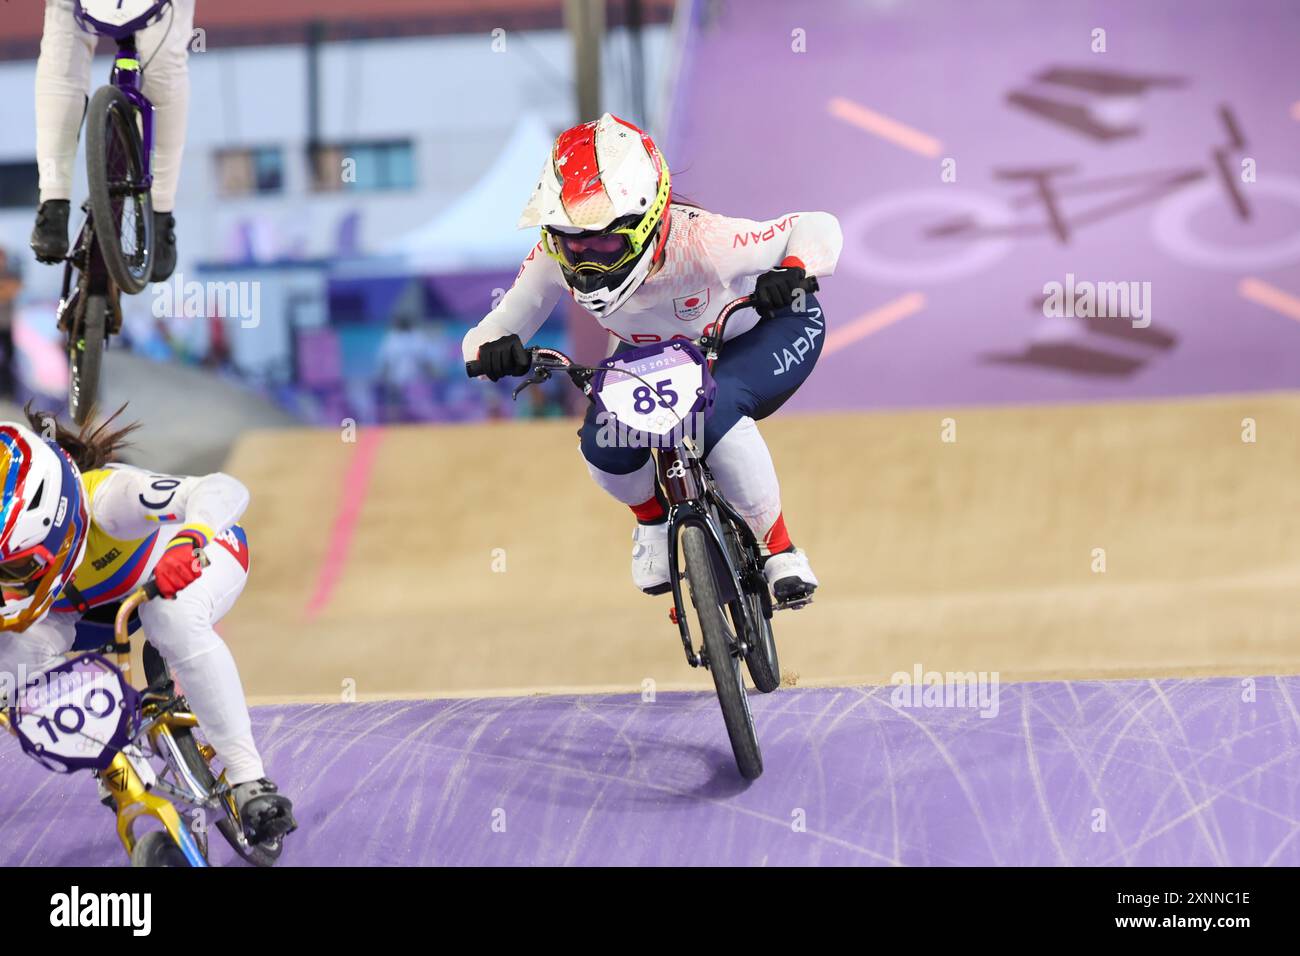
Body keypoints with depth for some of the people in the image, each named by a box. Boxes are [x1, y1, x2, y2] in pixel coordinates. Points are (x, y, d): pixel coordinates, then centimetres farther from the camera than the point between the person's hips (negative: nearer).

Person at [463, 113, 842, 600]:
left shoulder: (697, 242, -40)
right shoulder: (553, 261, -29)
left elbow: (818, 227, -31)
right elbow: (484, 335, -22)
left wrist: (793, 273, -54)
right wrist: (493, 350, -48)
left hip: (764, 331, -5)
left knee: (715, 409, -37)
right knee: (604, 445, -22)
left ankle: (779, 550, -15)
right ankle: (654, 519, 15)